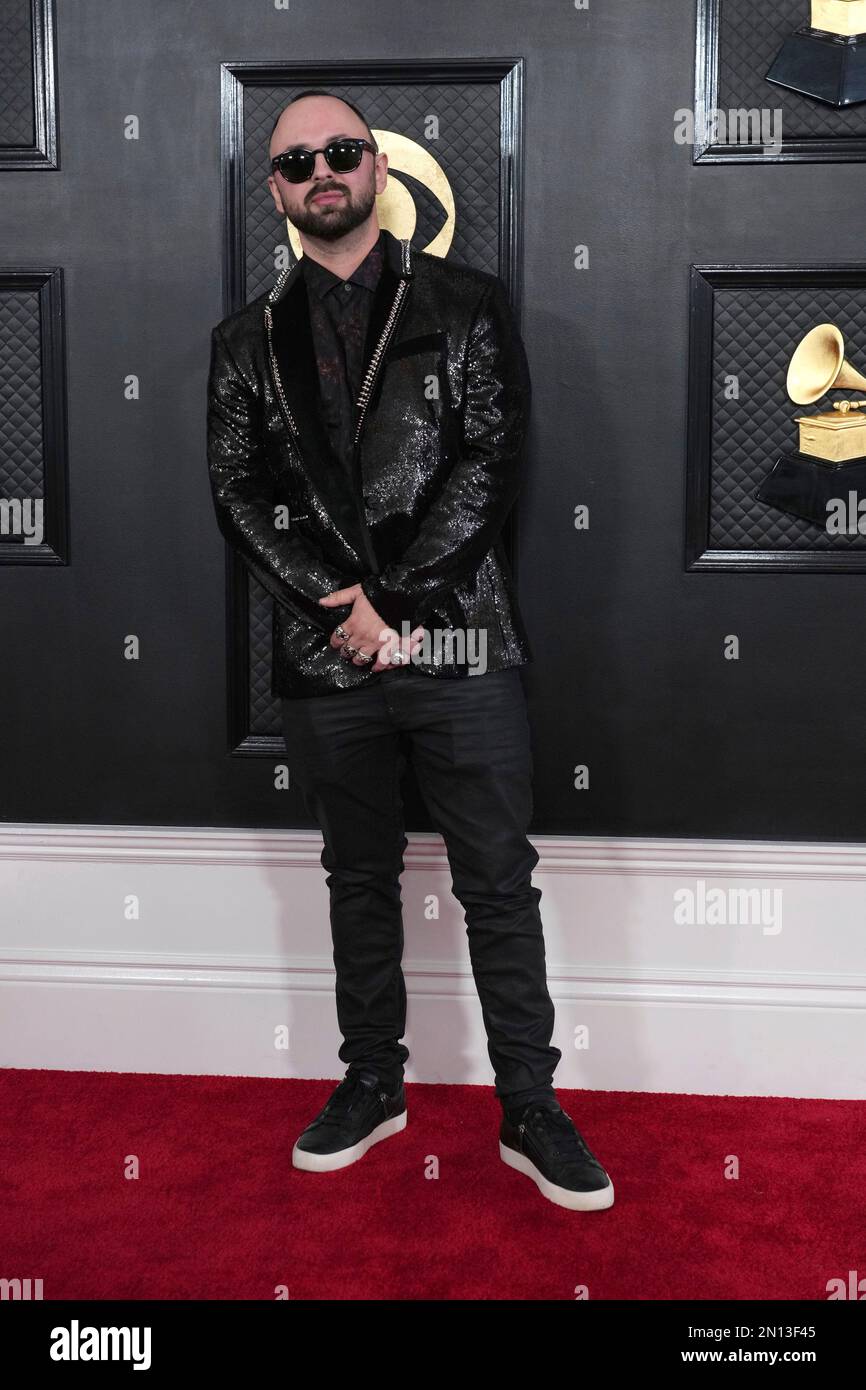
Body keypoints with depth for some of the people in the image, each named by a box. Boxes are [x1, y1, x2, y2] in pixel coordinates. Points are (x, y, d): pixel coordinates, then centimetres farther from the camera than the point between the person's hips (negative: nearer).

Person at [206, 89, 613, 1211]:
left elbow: (491, 461, -6)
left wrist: (388, 599, -14)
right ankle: (372, 1085, 31)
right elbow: (239, 498, 1)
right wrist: (341, 606, -13)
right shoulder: (249, 341, 10)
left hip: (460, 644, -2)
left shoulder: (464, 305, 4)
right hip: (324, 657, 3)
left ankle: (530, 1113, 15)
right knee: (358, 877, 15)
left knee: (499, 884, 3)